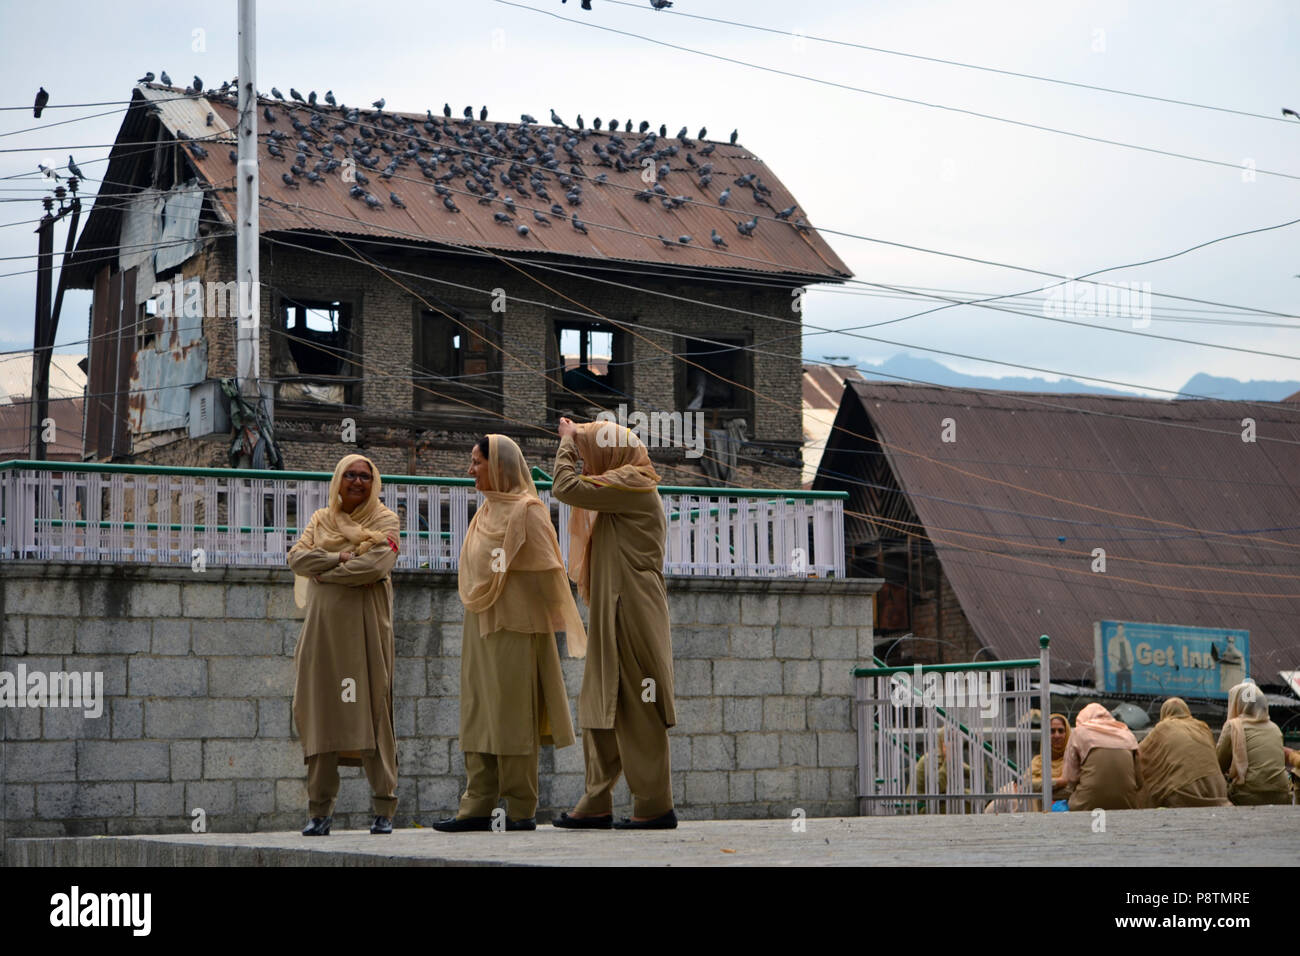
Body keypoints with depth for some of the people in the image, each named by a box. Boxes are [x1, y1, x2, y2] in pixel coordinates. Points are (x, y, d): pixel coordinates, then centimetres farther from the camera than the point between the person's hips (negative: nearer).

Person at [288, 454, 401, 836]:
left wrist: (326, 574, -5)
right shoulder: (320, 520, 19)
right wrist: (341, 558, -9)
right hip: (324, 624, 3)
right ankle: (321, 808, 3)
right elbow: (297, 556, 2)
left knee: (371, 708, -8)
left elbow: (375, 565, -10)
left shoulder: (384, 521, 8)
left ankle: (384, 808, -6)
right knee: (321, 710, -1)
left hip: (364, 624, -3)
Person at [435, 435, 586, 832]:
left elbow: (545, 570, -11)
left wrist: (554, 621, -11)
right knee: (479, 716, 5)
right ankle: (478, 807, 5)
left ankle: (521, 810, -1)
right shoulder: (486, 513, 16)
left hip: (513, 626, -8)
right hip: (480, 627, 8)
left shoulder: (525, 511, -8)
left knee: (512, 717, -5)